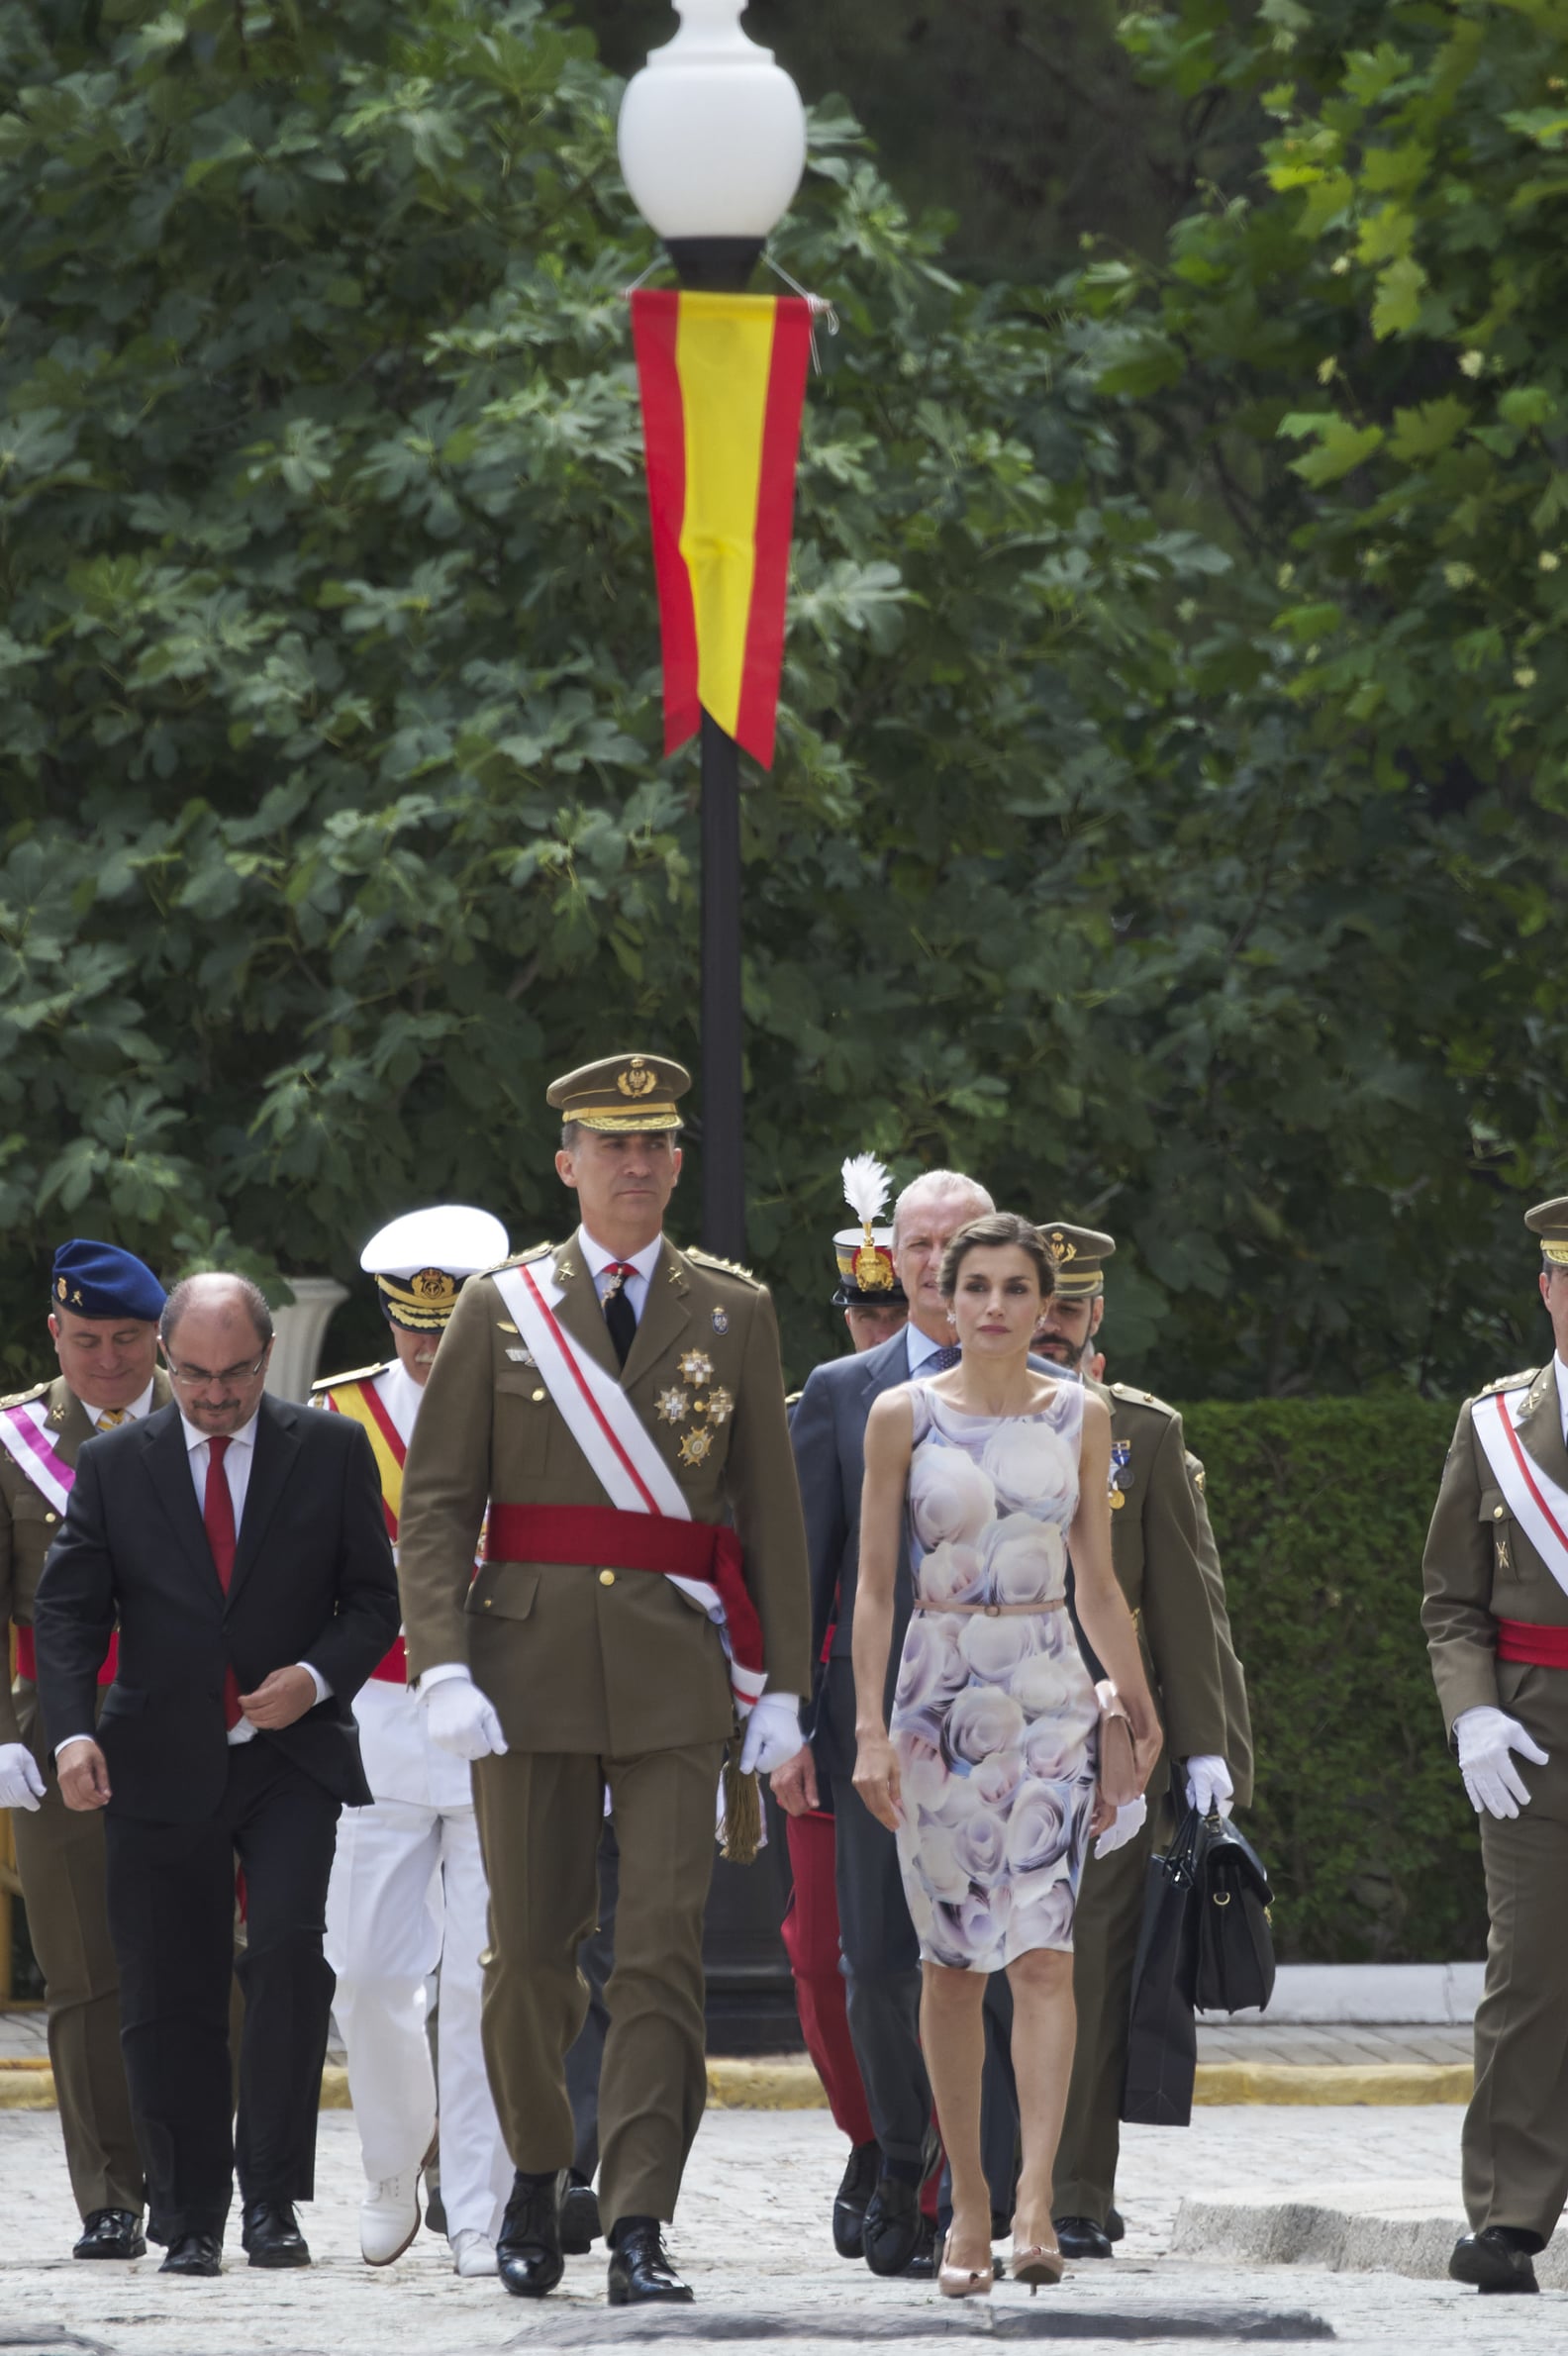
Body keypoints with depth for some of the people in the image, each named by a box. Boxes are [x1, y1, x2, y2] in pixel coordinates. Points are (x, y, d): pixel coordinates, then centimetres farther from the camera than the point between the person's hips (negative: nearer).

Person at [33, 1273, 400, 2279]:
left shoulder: (332, 1452, 5)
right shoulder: (115, 1464, 6)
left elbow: (375, 1600, 6)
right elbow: (68, 1610, 3)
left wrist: (316, 1677, -13)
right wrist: (72, 1731, -12)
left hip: (292, 1759, -1)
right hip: (162, 1769, 1)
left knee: (288, 1949, -20)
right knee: (169, 1997, 2)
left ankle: (273, 2200, -13)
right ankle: (192, 2222, 12)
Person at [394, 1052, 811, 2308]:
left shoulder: (735, 1311, 8)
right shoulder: (501, 1309, 6)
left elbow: (770, 1509, 9)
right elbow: (436, 1503, 2)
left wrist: (782, 1684, 3)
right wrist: (444, 1669, -11)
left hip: (677, 1673, 0)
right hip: (531, 1666, 0)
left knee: (666, 1946, -9)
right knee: (530, 1948, 5)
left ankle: (640, 2228, -11)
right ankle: (537, 2173, 27)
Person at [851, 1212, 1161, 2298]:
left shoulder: (1080, 1417, 6)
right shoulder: (905, 1416, 1)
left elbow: (1099, 1585, 12)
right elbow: (874, 1583, 1)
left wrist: (1142, 1718, 14)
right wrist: (870, 1729, -6)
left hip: (1050, 1695, 0)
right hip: (940, 1691, 0)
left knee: (1042, 1949, -13)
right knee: (951, 1959, 3)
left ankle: (1035, 2204, -21)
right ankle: (967, 2202, 11)